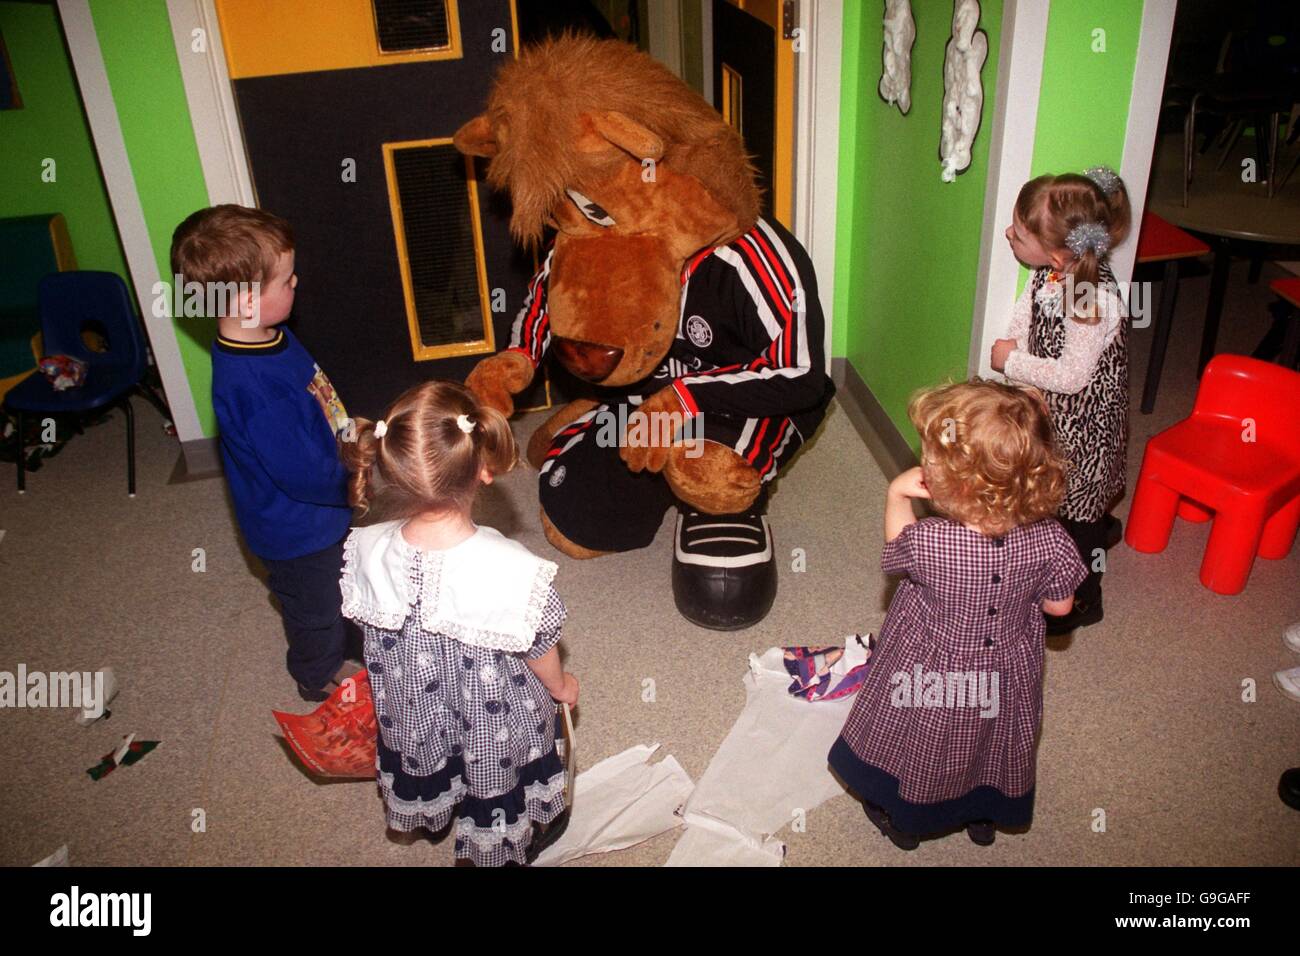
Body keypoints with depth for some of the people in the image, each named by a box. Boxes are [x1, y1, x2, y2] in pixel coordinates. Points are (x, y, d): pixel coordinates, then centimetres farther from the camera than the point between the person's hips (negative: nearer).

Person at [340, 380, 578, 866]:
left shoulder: (364, 552, -29)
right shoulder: (515, 571, -39)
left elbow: (368, 627, -8)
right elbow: (539, 652, -20)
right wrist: (561, 687, 4)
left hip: (412, 716, 4)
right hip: (495, 728, -3)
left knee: (427, 769, 35)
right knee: (496, 785, 28)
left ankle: (436, 816, 66)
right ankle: (502, 846, 57)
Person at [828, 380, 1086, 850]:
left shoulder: (926, 542, -37)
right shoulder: (1048, 540, -27)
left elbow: (898, 547, -12)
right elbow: (1058, 605, -9)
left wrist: (896, 495, -3)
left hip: (932, 677, -3)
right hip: (1004, 681, 3)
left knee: (918, 757, 27)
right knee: (992, 750, 32)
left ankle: (903, 820, 52)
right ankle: (985, 817, 57)